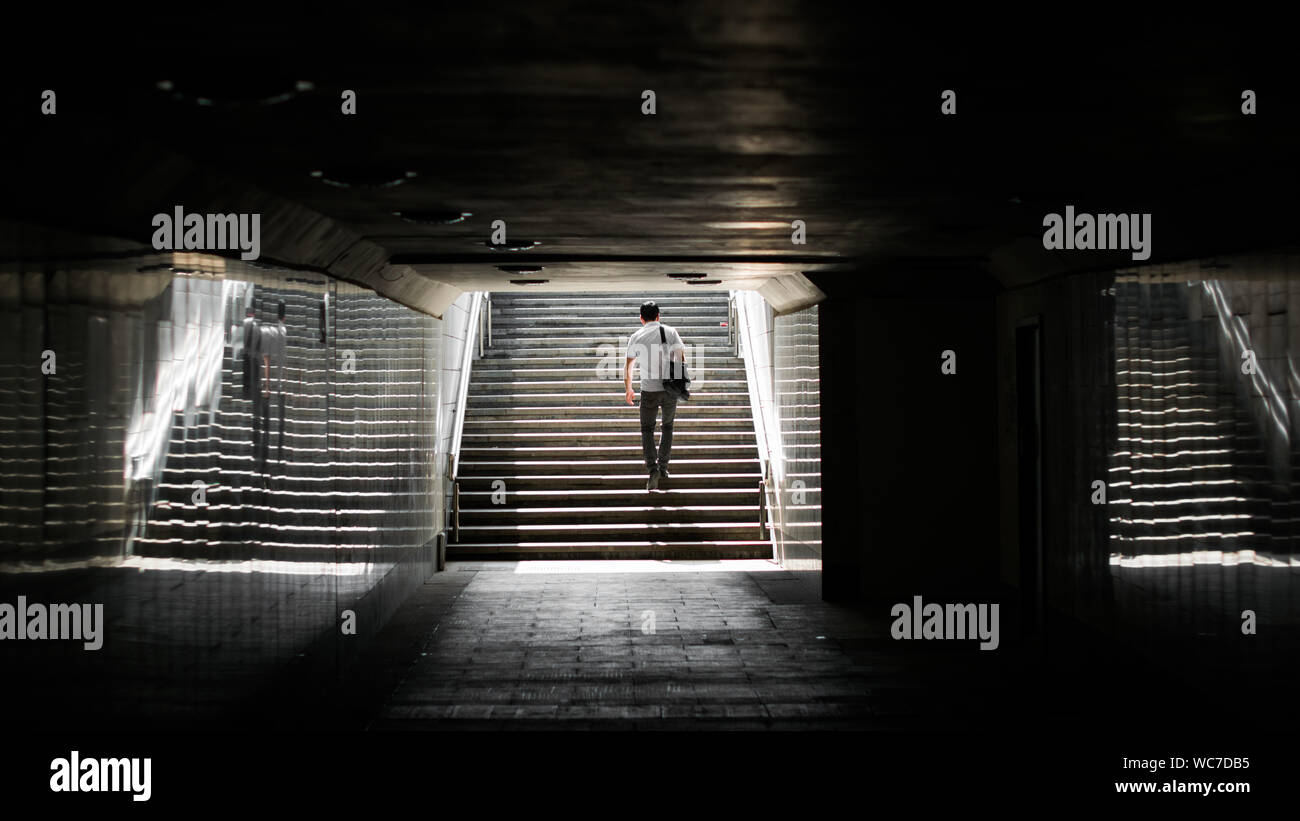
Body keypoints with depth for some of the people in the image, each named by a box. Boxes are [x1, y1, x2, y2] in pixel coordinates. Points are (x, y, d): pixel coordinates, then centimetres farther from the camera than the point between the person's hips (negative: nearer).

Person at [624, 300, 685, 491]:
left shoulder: (636, 337, 1)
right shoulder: (670, 332, 1)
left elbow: (628, 367, 6)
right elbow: (681, 357, -5)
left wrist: (628, 389, 20)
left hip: (649, 391, -1)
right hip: (670, 389, 1)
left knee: (647, 430, 9)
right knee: (667, 427, 21)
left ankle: (653, 469, -10)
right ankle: (663, 468, 18)